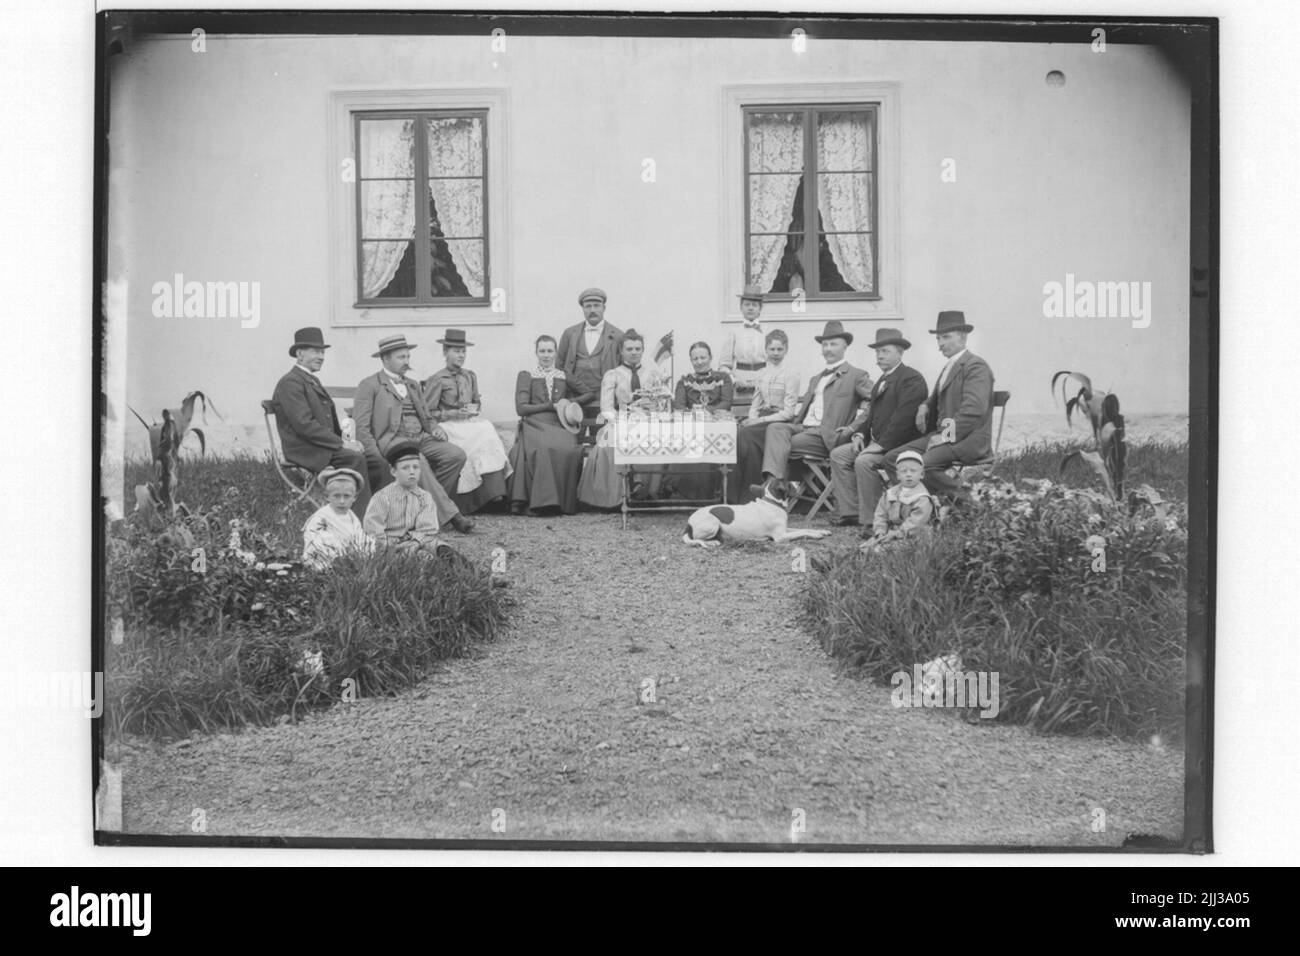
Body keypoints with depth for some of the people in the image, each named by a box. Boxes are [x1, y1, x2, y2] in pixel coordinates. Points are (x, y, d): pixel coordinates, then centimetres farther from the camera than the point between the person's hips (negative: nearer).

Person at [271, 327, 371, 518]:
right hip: (305, 451, -9)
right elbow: (304, 424, -18)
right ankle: (359, 520, -27)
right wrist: (341, 443, -19)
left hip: (325, 447, 9)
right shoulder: (290, 383, -8)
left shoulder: (313, 381, 23)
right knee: (356, 458, -29)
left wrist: (345, 440, 2)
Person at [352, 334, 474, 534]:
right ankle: (450, 514, -38)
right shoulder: (369, 386, 5)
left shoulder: (413, 386, 27)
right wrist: (376, 457, -15)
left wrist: (435, 428, 5)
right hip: (392, 440, -6)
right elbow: (361, 427, -2)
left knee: (456, 455, -20)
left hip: (421, 438, 6)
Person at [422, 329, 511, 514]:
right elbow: (428, 414, -3)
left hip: (470, 423, 5)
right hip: (448, 427, -5)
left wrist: (474, 408, 3)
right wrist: (456, 413, -11)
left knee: (488, 429, -27)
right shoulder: (437, 380, 0)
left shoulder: (470, 376, 18)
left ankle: (494, 491, -35)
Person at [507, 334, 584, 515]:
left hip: (560, 426, 2)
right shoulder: (526, 376, 13)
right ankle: (542, 500, -34)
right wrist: (551, 407, -5)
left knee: (570, 448, -33)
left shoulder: (564, 376, 22)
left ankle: (566, 502, -26)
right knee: (541, 449, -38)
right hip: (534, 426, -2)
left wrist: (573, 414, -2)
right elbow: (521, 408, 2)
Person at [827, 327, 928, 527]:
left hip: (898, 444, -11)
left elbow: (903, 418, -21)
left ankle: (870, 521, -24)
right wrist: (860, 434, 6)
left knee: (864, 461, -31)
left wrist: (882, 444, -24)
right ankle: (850, 512, 1)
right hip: (875, 441, 11)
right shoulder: (883, 379, 22)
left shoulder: (912, 379, -12)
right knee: (838, 455, 4)